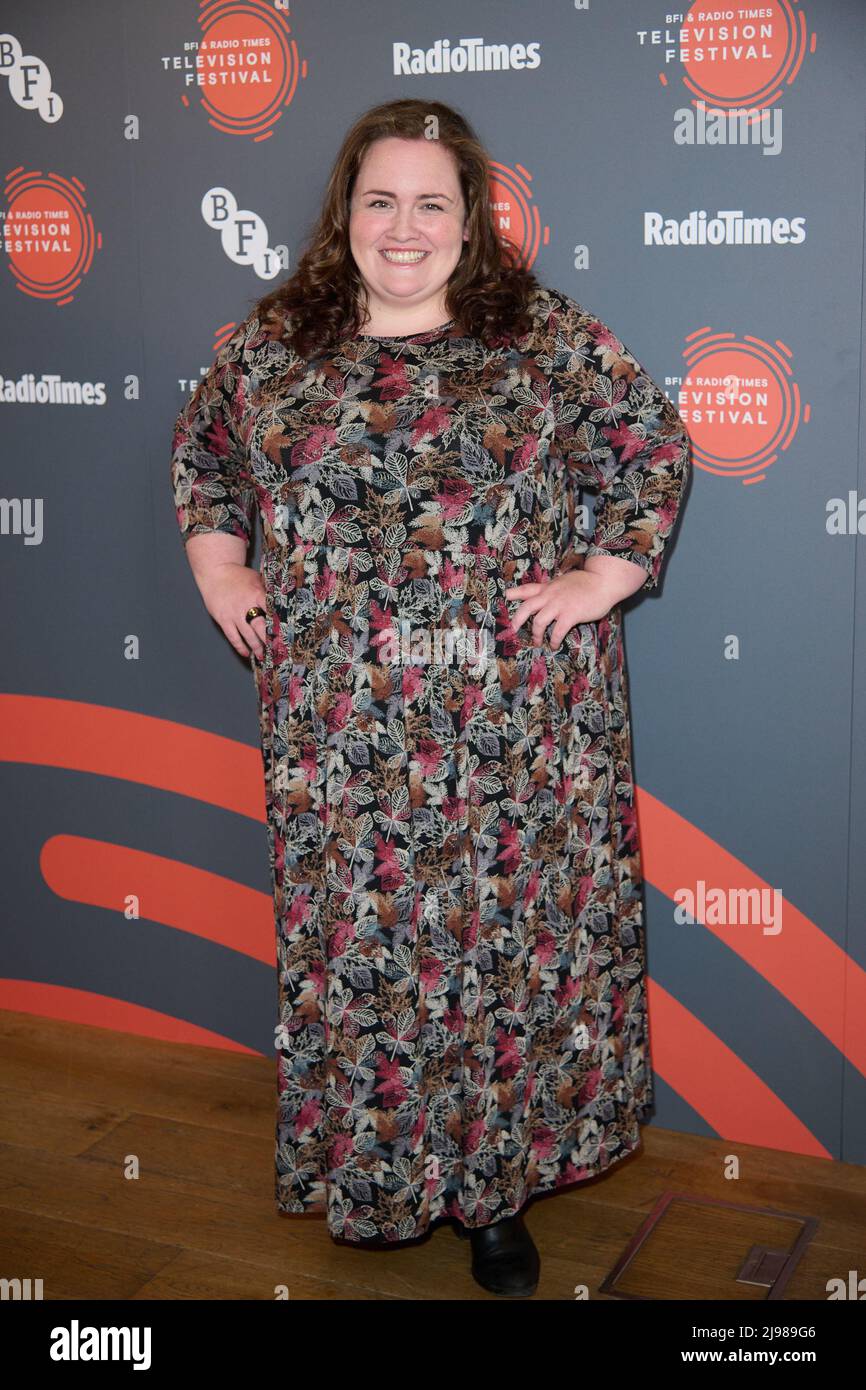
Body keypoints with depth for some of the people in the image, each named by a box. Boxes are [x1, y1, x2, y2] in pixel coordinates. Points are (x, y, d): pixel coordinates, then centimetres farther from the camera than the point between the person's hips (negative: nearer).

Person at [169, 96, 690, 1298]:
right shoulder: (273, 343, 5)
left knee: (512, 932, 6)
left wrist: (609, 574, -4)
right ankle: (376, 1169, 31)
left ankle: (498, 1179, 25)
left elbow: (656, 443, 4)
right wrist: (218, 566, 9)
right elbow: (201, 448, 21)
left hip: (515, 728, -1)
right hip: (340, 734, 2)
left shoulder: (546, 334, -1)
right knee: (352, 941, 9)